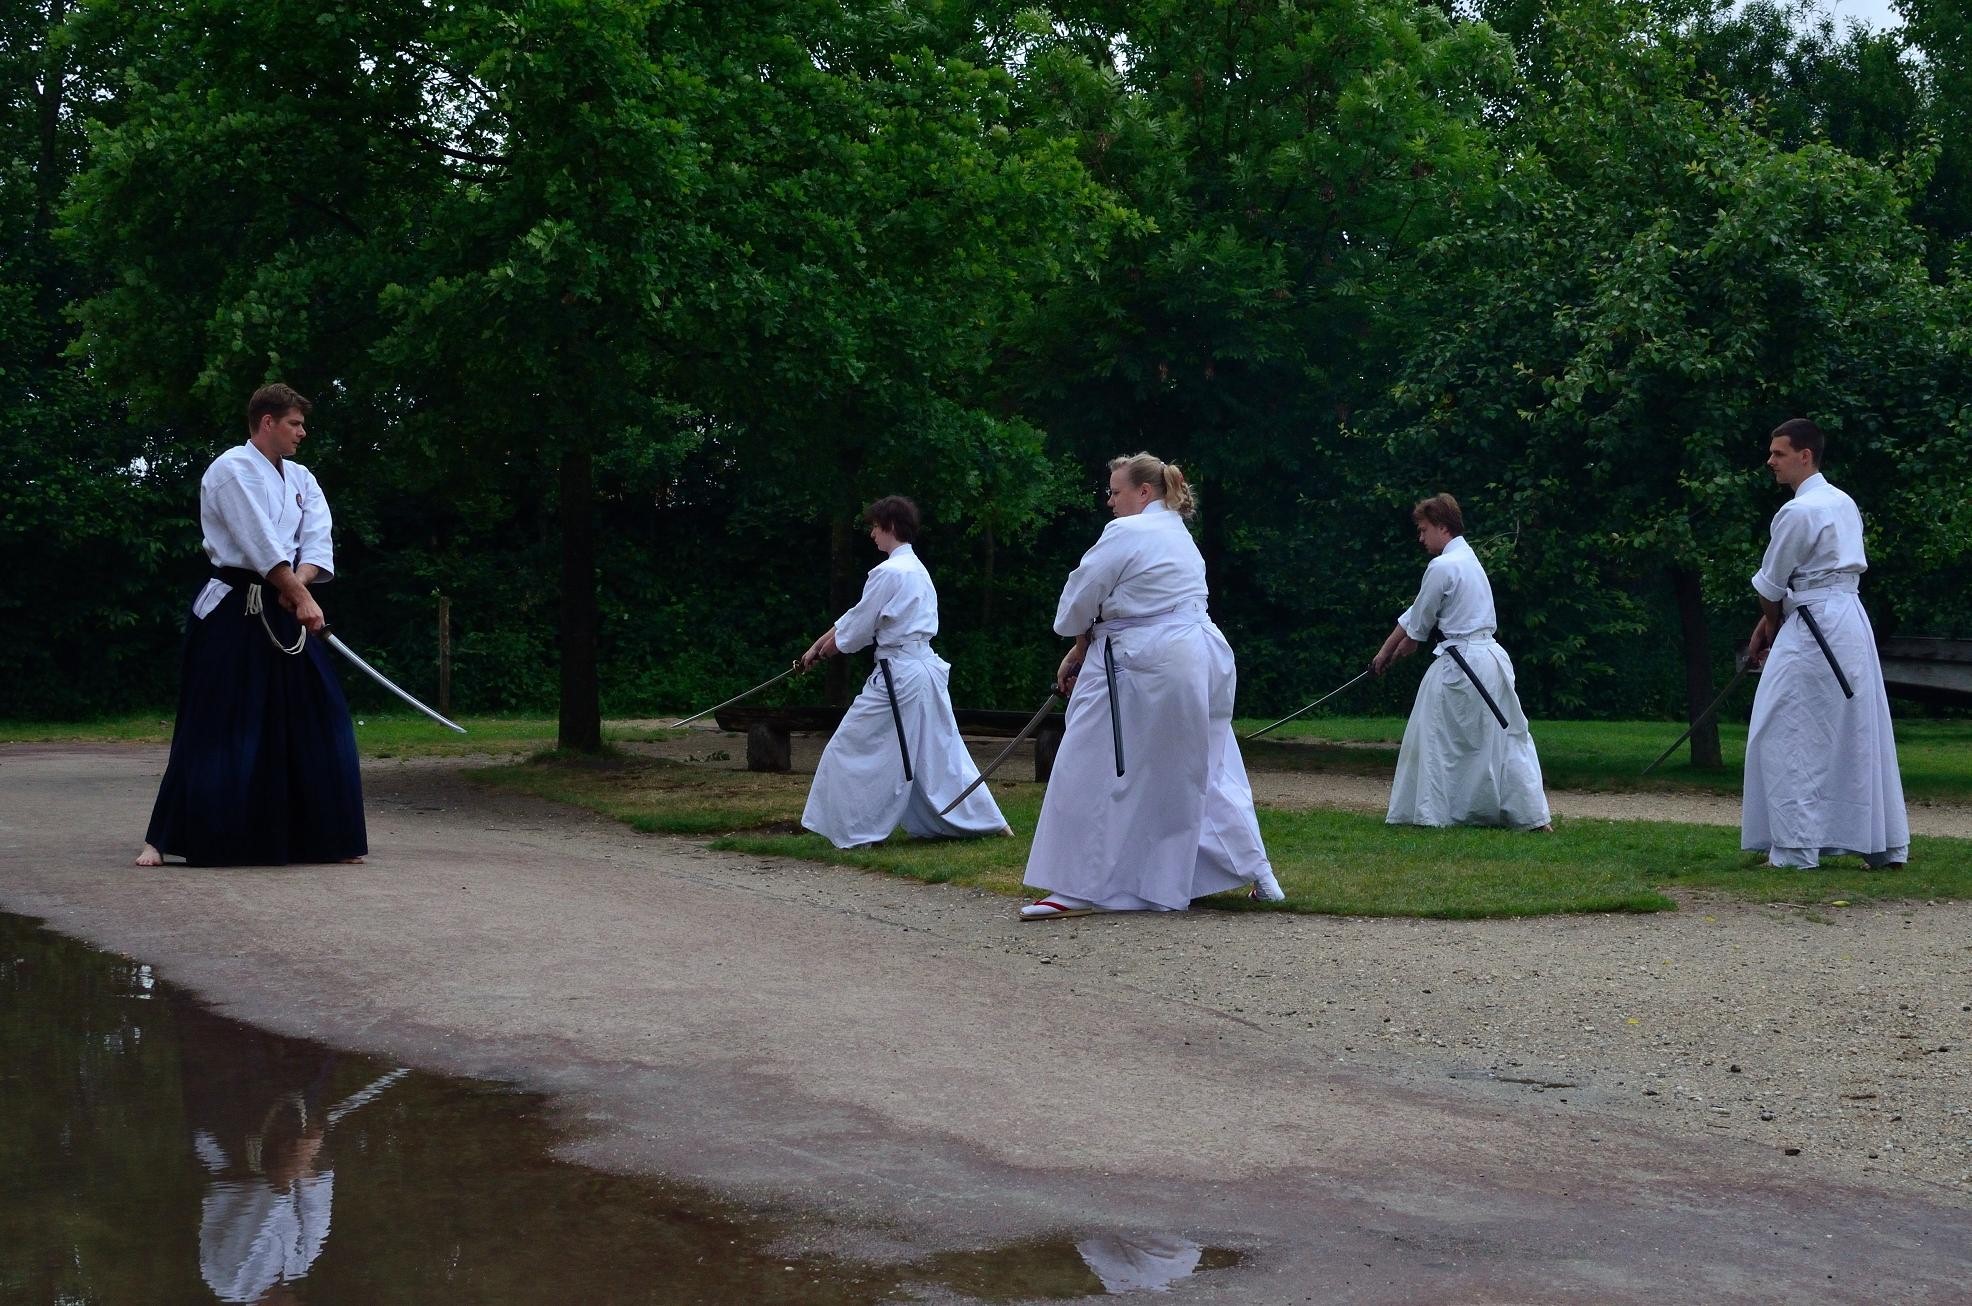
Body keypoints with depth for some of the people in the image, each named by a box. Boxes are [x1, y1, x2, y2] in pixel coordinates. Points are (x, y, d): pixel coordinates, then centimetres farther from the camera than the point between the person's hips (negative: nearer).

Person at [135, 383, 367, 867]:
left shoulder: (300, 479, 14)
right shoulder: (232, 469, -11)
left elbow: (317, 541, 2)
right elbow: (261, 541, -19)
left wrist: (298, 583, -17)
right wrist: (302, 597, -21)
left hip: (284, 609, 8)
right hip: (234, 613, -8)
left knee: (319, 718, 6)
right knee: (215, 729, -7)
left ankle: (327, 836, 15)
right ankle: (163, 837, 2)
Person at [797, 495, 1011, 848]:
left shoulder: (888, 572, -16)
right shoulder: (916, 568, 14)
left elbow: (859, 628, -9)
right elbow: (857, 614, 19)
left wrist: (832, 645, 12)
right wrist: (817, 646, 22)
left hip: (899, 675, -10)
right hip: (926, 670, 10)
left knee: (853, 750, 1)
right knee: (940, 752, 17)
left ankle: (853, 832, 4)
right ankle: (988, 822, 21)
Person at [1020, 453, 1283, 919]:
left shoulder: (1126, 533, -11)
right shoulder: (1179, 535, 18)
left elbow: (1082, 600, -6)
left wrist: (1076, 650, 13)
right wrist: (1083, 651, 14)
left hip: (1145, 667, -9)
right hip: (1202, 663, 9)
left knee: (1094, 773, -2)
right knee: (1209, 771, 19)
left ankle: (1080, 887, -1)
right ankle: (1258, 874, 23)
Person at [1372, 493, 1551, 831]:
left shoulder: (1442, 567, -14)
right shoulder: (1469, 559, 14)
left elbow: (1417, 623, -4)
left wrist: (1386, 651, 9)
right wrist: (1407, 643, 19)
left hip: (1460, 664, -9)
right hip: (1491, 658, 9)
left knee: (1437, 737, 3)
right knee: (1508, 737, 10)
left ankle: (1431, 812, 7)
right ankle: (1533, 815, 11)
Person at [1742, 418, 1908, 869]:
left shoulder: (1798, 512, -15)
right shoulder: (1843, 503, 13)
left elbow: (1771, 585, -6)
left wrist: (1768, 626, 13)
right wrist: (1767, 626, 16)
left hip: (1813, 629, -9)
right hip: (1852, 623, 9)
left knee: (1789, 737, -3)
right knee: (1859, 731, 12)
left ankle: (1796, 848, -3)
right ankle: (1885, 844, 16)